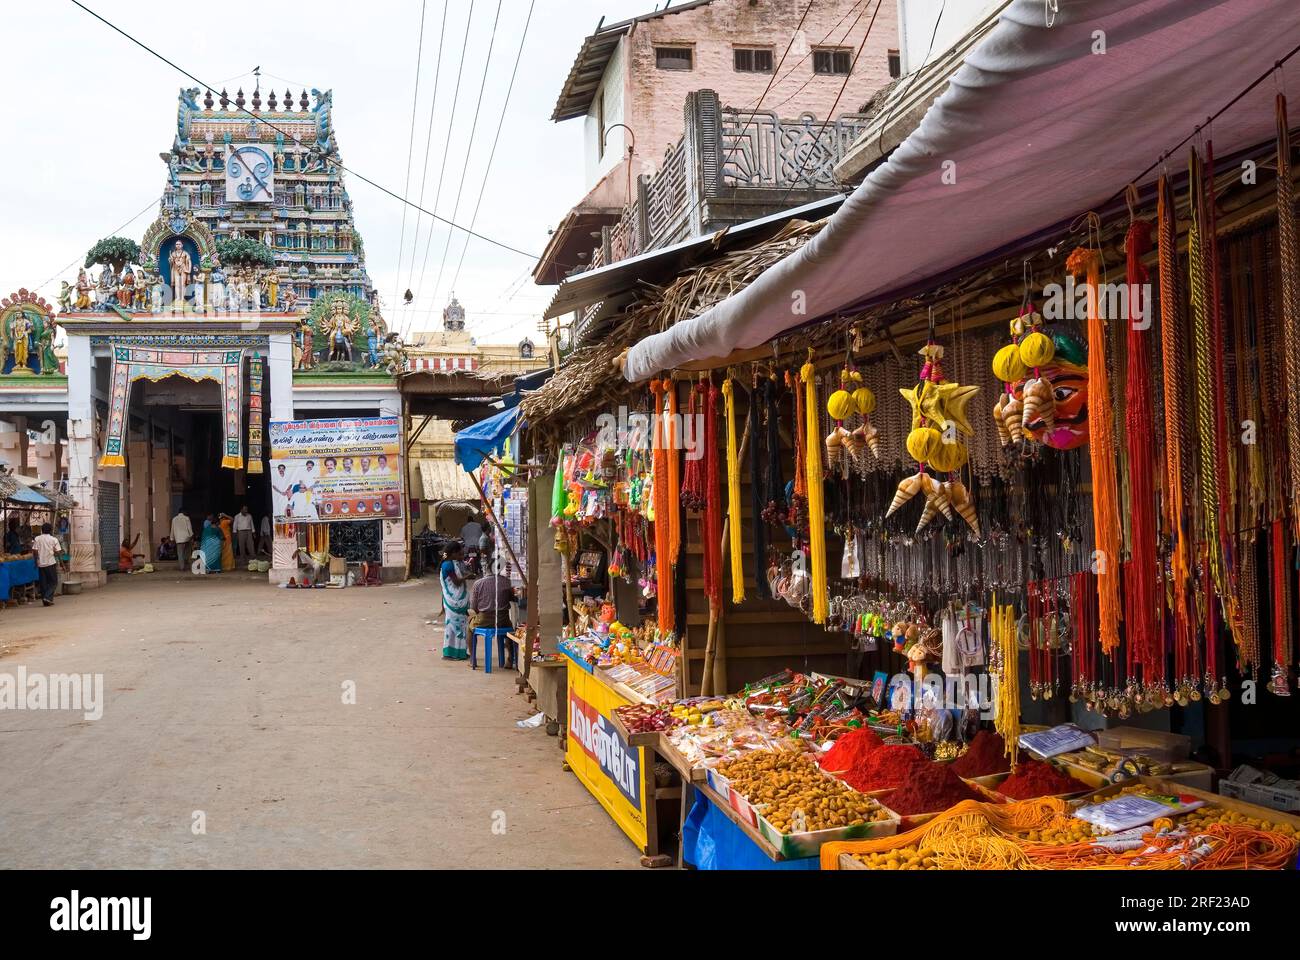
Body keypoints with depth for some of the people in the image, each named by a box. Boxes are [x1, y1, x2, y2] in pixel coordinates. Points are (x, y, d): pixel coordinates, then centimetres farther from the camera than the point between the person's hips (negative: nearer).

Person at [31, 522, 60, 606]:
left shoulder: (37, 539, 2)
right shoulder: (54, 540, -3)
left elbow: (35, 551, -3)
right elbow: (57, 552, -5)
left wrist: (36, 561, 9)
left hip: (41, 564, 3)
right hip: (51, 563, -3)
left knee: (43, 583, 9)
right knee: (53, 582, 6)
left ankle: (45, 601, 10)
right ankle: (48, 597, -11)